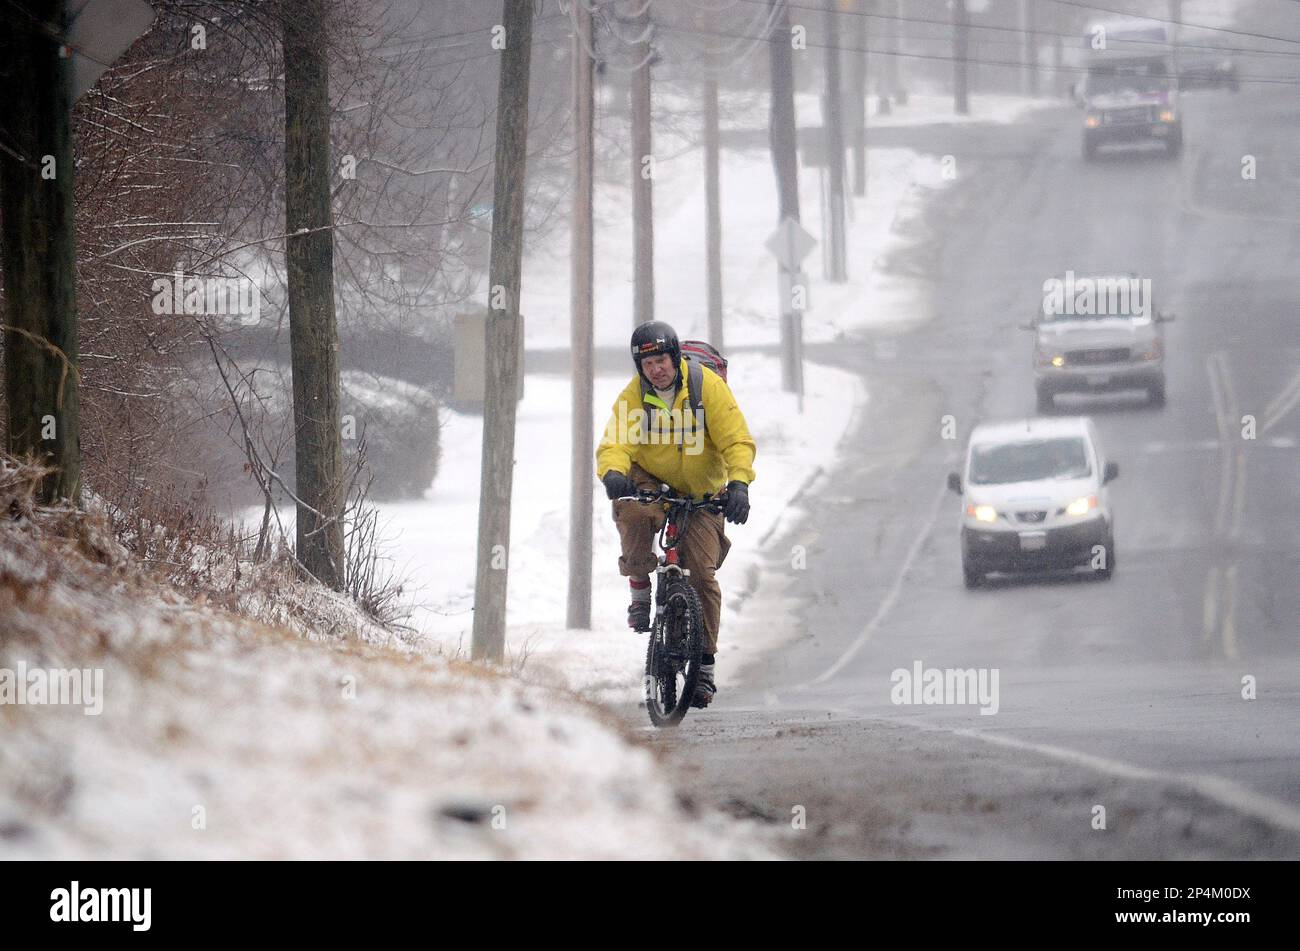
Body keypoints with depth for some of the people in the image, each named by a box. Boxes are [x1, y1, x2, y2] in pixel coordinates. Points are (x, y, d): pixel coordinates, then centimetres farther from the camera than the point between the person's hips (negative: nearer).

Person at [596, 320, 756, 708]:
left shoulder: (707, 386, -15)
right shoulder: (633, 397, -10)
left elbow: (737, 440, -19)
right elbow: (614, 444, -20)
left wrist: (739, 483, -36)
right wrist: (613, 472, -44)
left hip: (701, 491, -1)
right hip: (652, 483, 1)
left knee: (703, 574, -10)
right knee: (631, 512, -35)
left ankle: (706, 662, 2)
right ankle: (640, 589, -12)